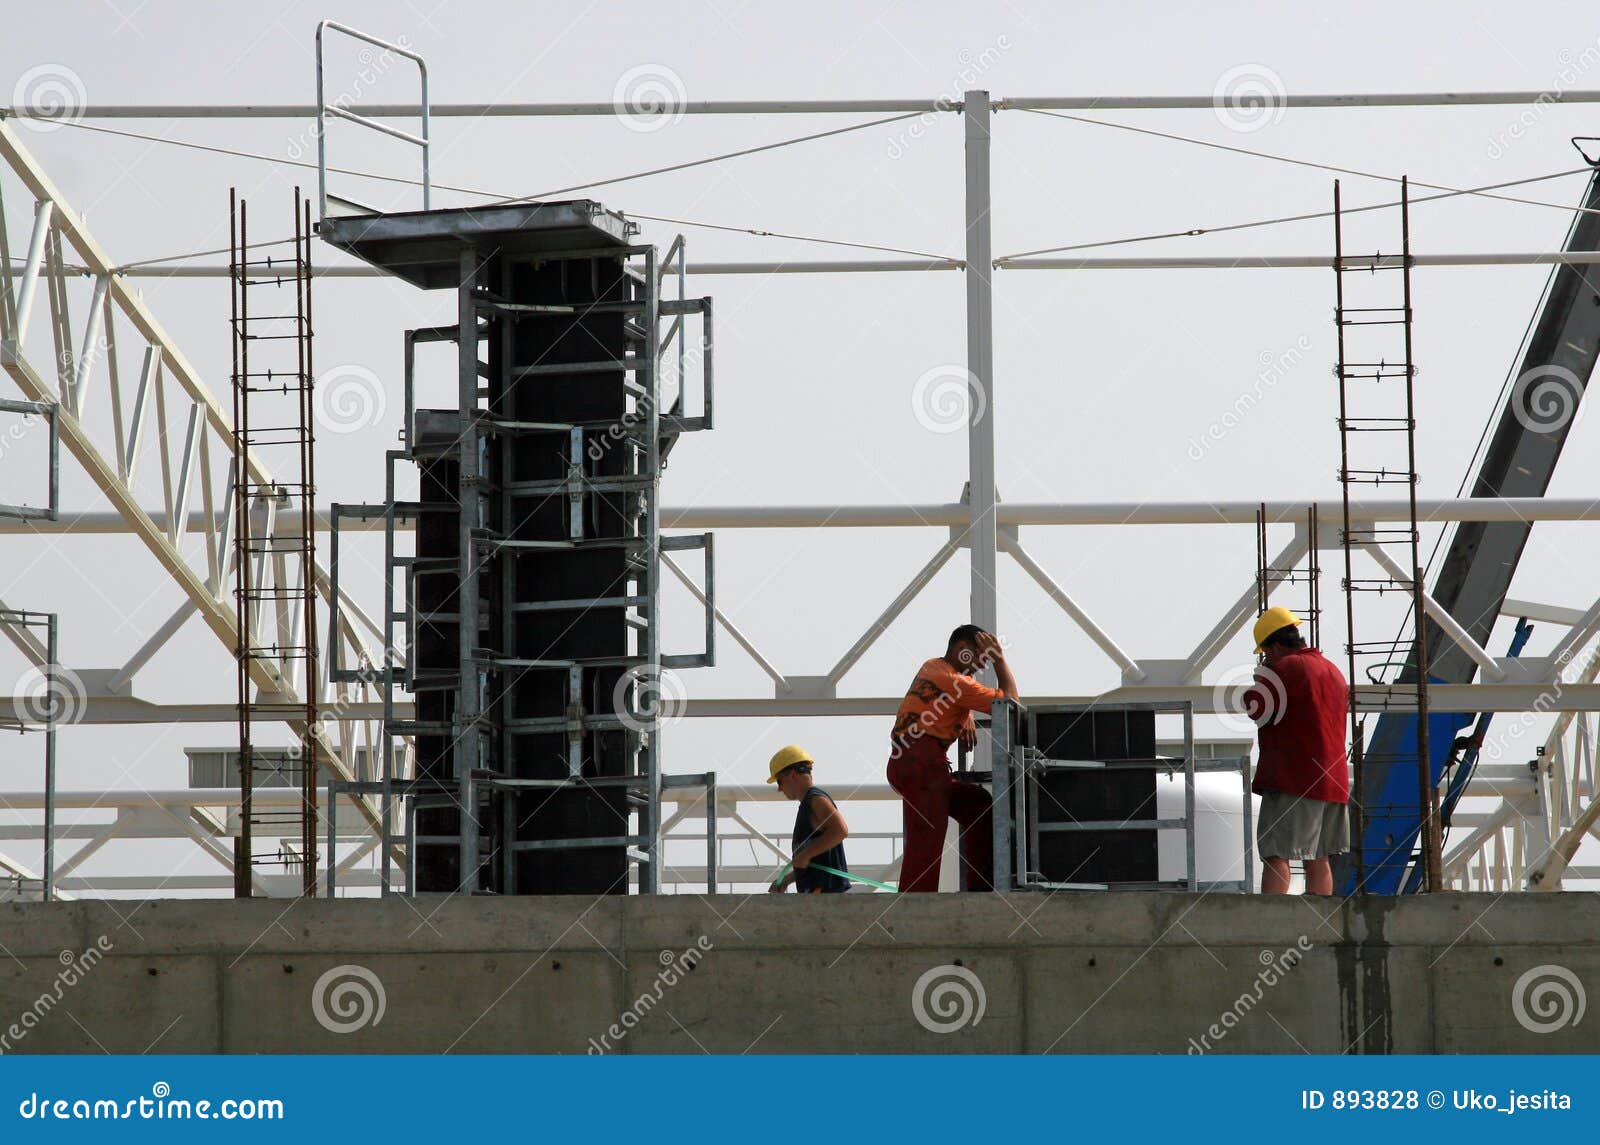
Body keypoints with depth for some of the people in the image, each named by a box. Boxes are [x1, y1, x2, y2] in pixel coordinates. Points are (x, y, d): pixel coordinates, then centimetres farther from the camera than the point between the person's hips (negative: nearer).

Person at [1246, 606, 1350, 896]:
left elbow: (1254, 706, -16)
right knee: (1318, 861, 11)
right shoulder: (1333, 670, 19)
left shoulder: (1289, 667, -10)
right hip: (1333, 780, 8)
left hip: (1292, 782, -8)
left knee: (1276, 856, -11)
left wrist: (1262, 676, 3)